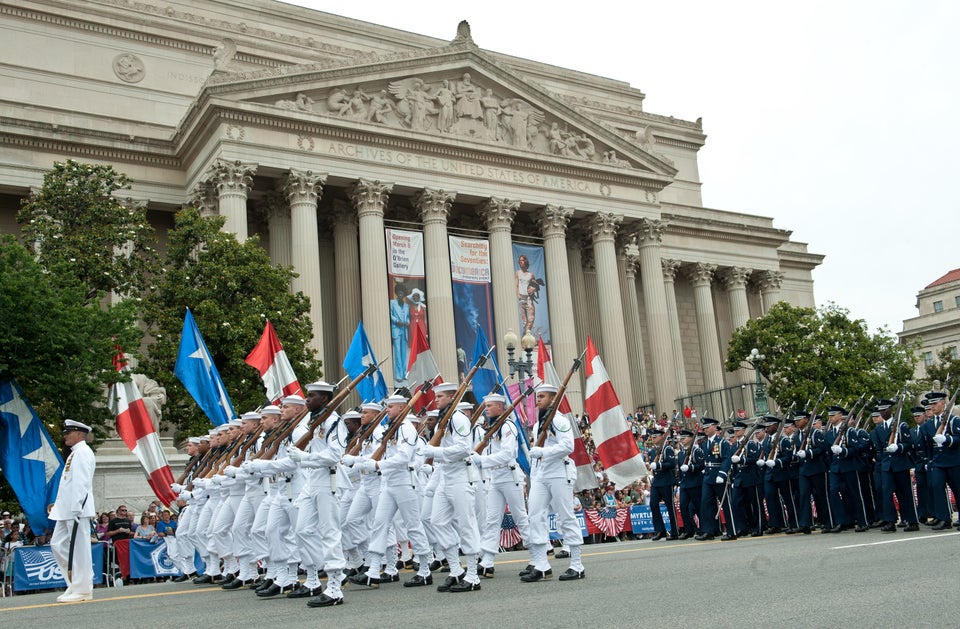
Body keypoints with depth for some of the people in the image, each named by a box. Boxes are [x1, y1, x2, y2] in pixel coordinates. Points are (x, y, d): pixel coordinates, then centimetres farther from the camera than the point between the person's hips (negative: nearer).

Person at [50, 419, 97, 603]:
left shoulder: (83, 452, -11)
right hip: (66, 511, 10)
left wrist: (75, 509, -21)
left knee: (79, 549, -5)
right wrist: (58, 504, 19)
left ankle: (81, 590, 1)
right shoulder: (74, 453, 20)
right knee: (58, 545, 12)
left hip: (77, 510, -10)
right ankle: (75, 583, 18)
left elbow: (81, 483, -18)